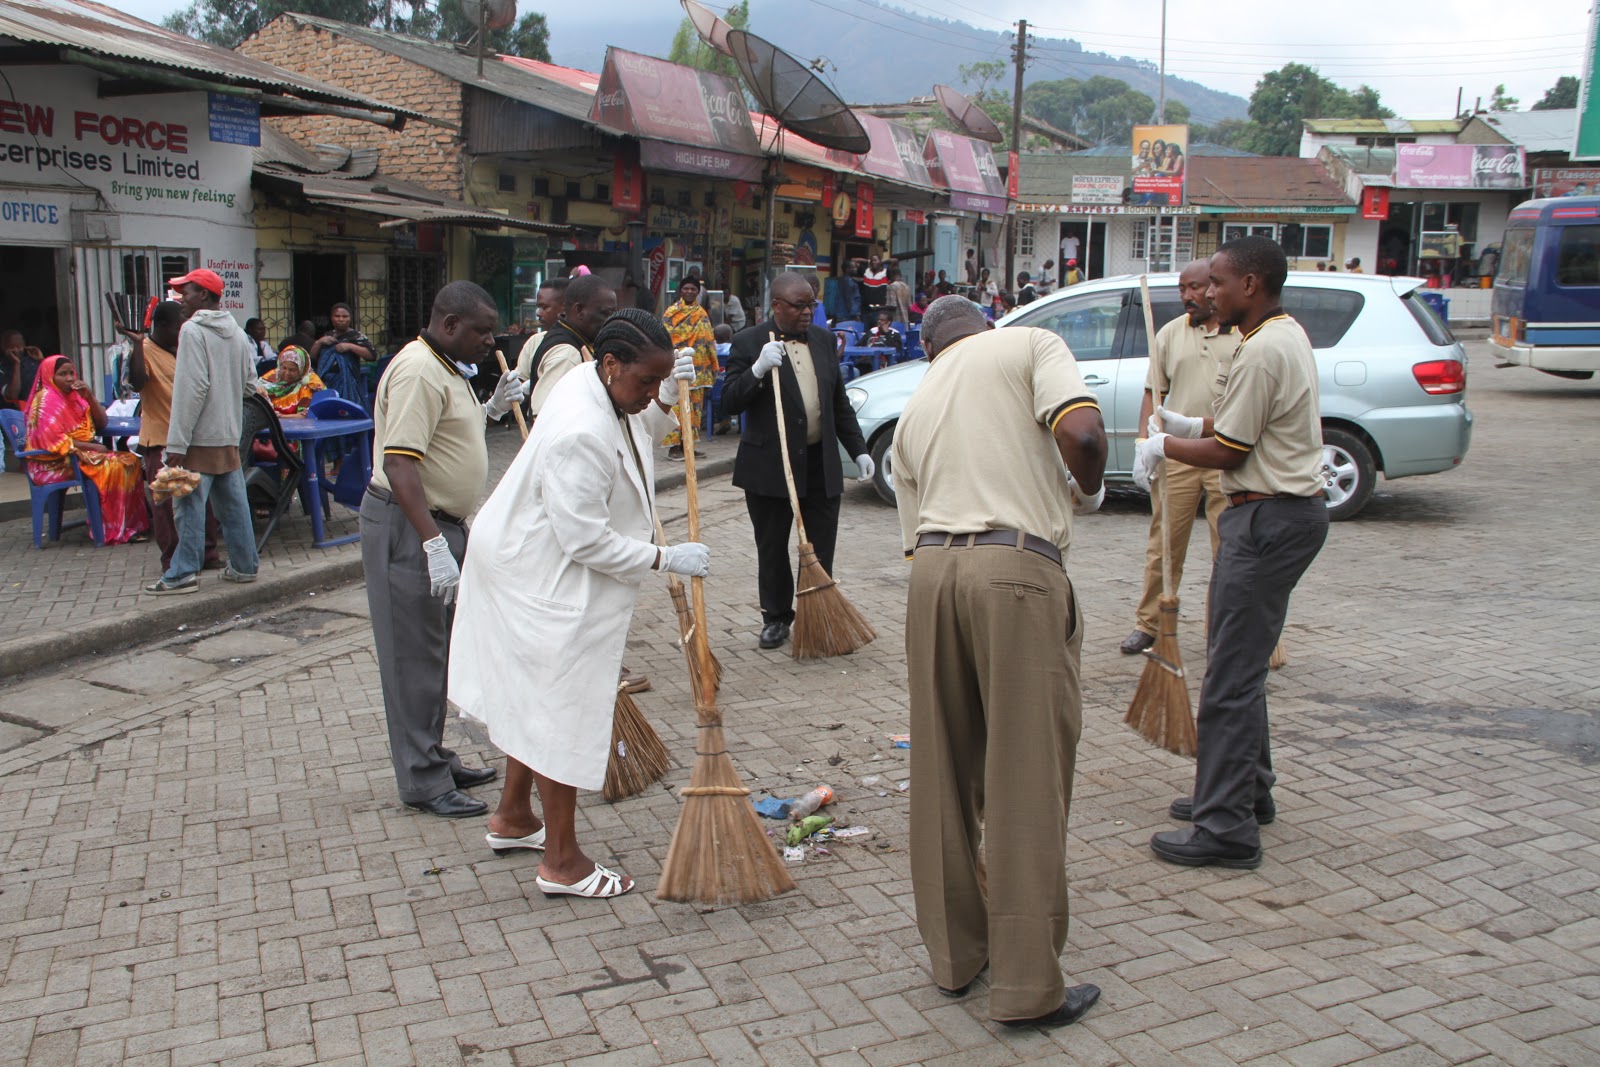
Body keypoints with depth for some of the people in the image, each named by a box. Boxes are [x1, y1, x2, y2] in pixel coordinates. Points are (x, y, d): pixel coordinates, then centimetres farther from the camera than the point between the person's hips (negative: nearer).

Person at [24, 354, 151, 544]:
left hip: (81, 454, 8)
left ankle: (134, 523, -15)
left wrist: (90, 396, -3)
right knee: (112, 466, -28)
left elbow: (101, 424, 12)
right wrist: (93, 447, -19)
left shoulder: (73, 396, 15)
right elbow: (55, 442, -19)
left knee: (130, 460, -10)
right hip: (56, 464, -8)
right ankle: (116, 530, -25)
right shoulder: (46, 399, -10)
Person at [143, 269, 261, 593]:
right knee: (234, 505, 12)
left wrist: (177, 444, -17)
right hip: (230, 436, 8)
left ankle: (184, 573, 2)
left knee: (189, 506, -2)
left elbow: (192, 388, -19)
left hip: (200, 437, -8)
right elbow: (250, 384, 14)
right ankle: (244, 566, 17)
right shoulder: (237, 333, 11)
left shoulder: (193, 330, -12)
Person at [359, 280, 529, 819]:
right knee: (415, 658, -2)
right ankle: (423, 783, 6)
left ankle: (434, 759, 30)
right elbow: (399, 465, -28)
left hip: (441, 524, 11)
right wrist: (434, 544, -32)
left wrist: (492, 409, 15)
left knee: (437, 653, 18)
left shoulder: (445, 369, 14)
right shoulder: (418, 371, -19)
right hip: (409, 530, -11)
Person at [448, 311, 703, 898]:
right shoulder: (580, 433, -32)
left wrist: (668, 400, 2)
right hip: (542, 585, -10)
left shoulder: (598, 388, -2)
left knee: (539, 702, 22)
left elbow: (641, 433, 21)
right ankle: (562, 862, 11)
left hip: (541, 577, 10)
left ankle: (513, 817, 39)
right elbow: (587, 541, -29)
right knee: (560, 714, -1)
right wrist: (666, 558, -21)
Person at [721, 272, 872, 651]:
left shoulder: (823, 340, 10)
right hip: (769, 466, -3)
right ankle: (776, 617, 24)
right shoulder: (749, 343, -5)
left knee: (821, 549, 4)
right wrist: (758, 369, -25)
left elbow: (839, 403, 16)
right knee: (772, 549, 8)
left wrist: (859, 449, 11)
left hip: (821, 465, 4)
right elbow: (729, 403, -11)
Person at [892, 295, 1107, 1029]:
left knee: (942, 772, 15)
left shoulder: (914, 409, 24)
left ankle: (954, 954, 27)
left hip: (931, 571, 6)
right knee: (1027, 780, 1)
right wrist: (1087, 490, 11)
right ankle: (1027, 988, 9)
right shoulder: (1029, 345, 9)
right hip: (1018, 568, -5)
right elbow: (1081, 434, -10)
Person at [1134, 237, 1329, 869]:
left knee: (1231, 675, -8)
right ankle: (1248, 791, 31)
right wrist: (1192, 425, 14)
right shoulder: (1288, 334, 15)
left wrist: (1163, 446, -1)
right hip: (1291, 507, 11)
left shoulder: (1261, 352, -18)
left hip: (1269, 519, -11)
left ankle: (1227, 828, -4)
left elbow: (1228, 451, -16)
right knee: (1241, 663, 20)